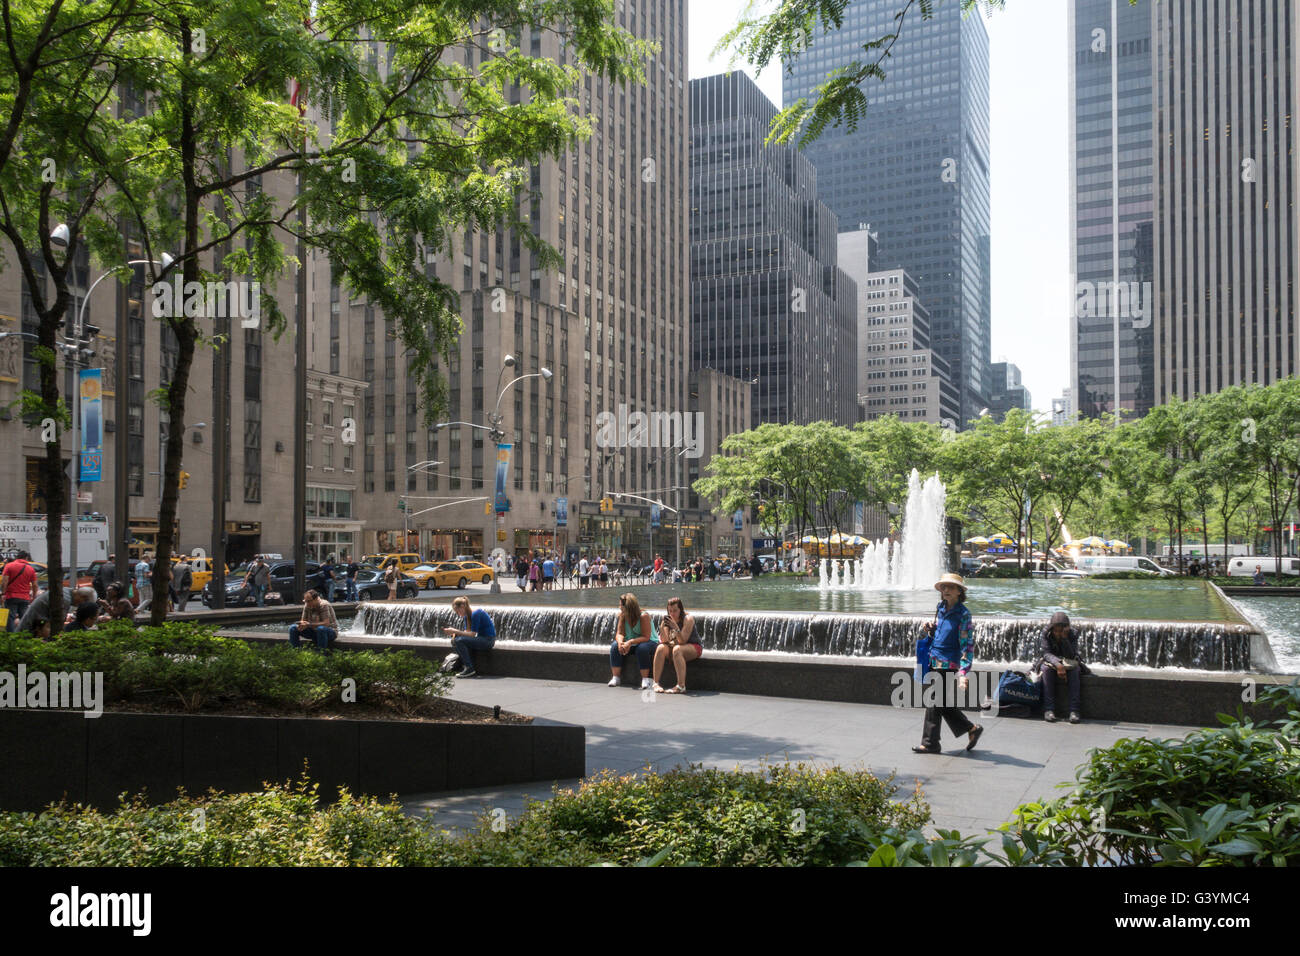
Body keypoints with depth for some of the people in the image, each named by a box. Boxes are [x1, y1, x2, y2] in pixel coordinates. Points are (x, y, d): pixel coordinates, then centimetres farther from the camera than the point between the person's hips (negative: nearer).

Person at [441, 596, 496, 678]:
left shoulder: (475, 614, -19)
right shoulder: (466, 616, 9)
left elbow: (472, 634, -22)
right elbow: (466, 632, 7)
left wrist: (455, 631, -20)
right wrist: (454, 633, -11)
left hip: (488, 640, -10)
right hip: (481, 639, 10)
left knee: (459, 641, -22)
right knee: (454, 640, 4)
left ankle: (470, 669, -19)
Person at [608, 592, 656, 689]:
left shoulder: (643, 616, -22)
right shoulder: (622, 615, -5)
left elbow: (646, 637, -26)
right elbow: (619, 633, -7)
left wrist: (631, 642, -38)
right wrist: (620, 642, -30)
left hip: (649, 643, -5)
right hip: (630, 645, 5)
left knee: (642, 648, -37)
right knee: (615, 646, -19)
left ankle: (645, 679, -27)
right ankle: (616, 677, -18)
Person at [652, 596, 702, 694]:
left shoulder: (688, 619, -17)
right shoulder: (668, 620, -2)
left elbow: (682, 641, -25)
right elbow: (665, 641, -9)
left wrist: (676, 628, -39)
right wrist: (662, 628, -26)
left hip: (694, 647, -5)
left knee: (677, 649, -36)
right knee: (661, 648, -23)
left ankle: (681, 686, -38)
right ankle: (656, 683, -23)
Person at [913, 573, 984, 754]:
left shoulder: (963, 613, -11)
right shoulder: (940, 608, 10)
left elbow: (968, 644, -14)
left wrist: (964, 672, -20)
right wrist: (931, 630, 2)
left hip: (949, 664, -7)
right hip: (935, 663, 7)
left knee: (935, 704, -2)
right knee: (945, 705, 13)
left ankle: (930, 744, 8)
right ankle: (972, 729, 28)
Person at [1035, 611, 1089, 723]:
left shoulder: (1073, 634, -15)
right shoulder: (1046, 632, -15)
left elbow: (1070, 656, -23)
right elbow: (1046, 653, -22)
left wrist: (1064, 638, -35)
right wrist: (1058, 665, -40)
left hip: (1069, 663, 0)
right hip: (1050, 662, 0)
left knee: (1074, 669, -33)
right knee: (1047, 669, -34)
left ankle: (1074, 710, -35)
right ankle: (1049, 709, -36)